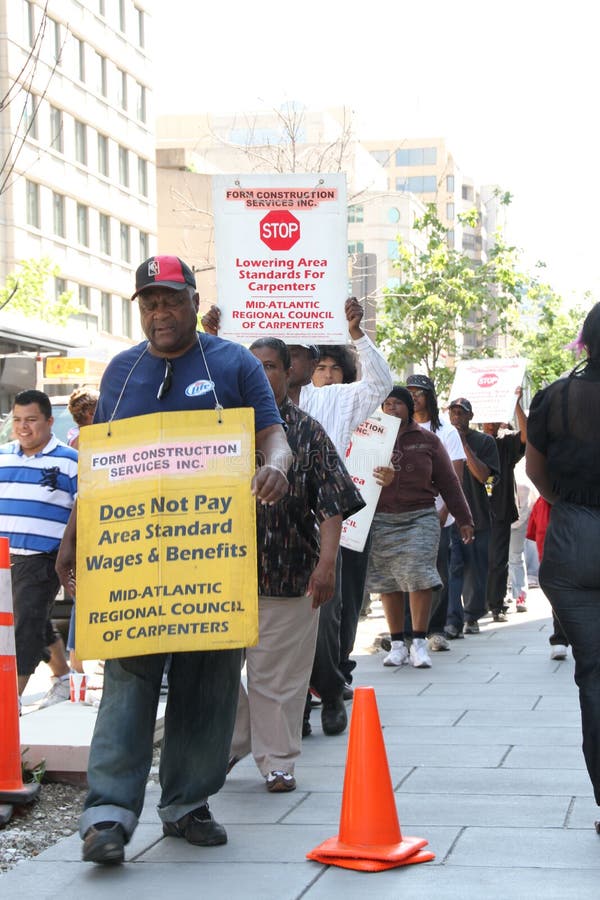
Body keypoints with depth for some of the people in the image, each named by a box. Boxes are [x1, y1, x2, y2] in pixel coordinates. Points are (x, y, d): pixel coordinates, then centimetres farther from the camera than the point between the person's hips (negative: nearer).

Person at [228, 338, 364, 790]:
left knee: (278, 674, 3)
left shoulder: (308, 432, 4)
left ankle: (278, 760, 15)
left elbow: (332, 503, -1)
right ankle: (231, 743, 24)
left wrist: (327, 562, -12)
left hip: (289, 574, -2)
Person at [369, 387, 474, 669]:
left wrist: (463, 519, 8)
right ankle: (397, 644, 12)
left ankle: (419, 642, -2)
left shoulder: (427, 440, 8)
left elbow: (448, 481, 10)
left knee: (419, 577, -12)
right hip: (380, 520, 1)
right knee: (387, 582, 3)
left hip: (419, 518, -1)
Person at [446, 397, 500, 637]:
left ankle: (472, 617, 21)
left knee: (475, 572, 6)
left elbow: (483, 475, -9)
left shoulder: (484, 442, 5)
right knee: (452, 569, -12)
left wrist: (464, 444, -12)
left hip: (476, 516, 0)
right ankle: (453, 621, -18)